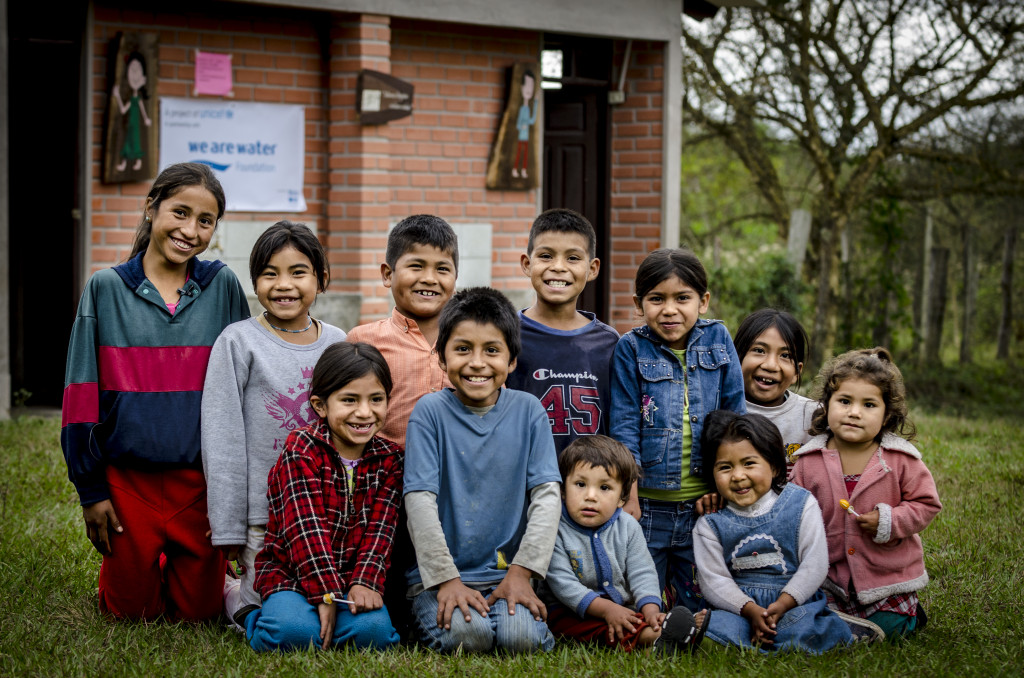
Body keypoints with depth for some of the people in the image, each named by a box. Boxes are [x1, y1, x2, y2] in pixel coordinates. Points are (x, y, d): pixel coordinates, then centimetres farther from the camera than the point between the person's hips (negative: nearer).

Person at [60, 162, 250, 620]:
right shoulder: (106, 289, -2)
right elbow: (83, 394, 0)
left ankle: (181, 570, 39)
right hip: (127, 478, -1)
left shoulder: (223, 288, 0)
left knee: (198, 612, 8)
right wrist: (90, 488, -3)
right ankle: (143, 570, 39)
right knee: (131, 612, 8)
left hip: (201, 479, 1)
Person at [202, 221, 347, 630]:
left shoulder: (336, 344, 6)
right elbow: (222, 441, -7)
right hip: (263, 511, -4)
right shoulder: (238, 342, -6)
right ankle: (229, 592, 26)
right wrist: (228, 528, -10)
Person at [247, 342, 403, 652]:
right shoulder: (302, 449, -10)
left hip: (353, 577, 3)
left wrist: (365, 583, -21)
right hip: (290, 572, -3)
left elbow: (379, 529, -5)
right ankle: (261, 621, 3)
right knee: (295, 631, -32)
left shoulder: (389, 458, 3)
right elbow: (306, 528, -18)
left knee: (373, 630, -28)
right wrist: (325, 593, -25)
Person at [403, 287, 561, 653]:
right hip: (438, 575, -1)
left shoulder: (528, 411, 4)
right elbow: (420, 500, -9)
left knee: (522, 636, -28)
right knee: (464, 633, -30)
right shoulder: (430, 412, -3)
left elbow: (546, 496, 0)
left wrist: (522, 571, -10)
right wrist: (446, 579, -16)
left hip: (506, 572, 1)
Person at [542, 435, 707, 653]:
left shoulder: (627, 527, 5)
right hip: (573, 614, -5)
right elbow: (562, 583, -16)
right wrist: (607, 609, -24)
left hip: (624, 609, 6)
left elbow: (642, 574, -1)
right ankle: (651, 637, -59)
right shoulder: (556, 529, -9)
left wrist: (650, 610, -22)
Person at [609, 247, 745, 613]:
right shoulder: (631, 348, -3)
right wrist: (629, 497, -9)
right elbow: (624, 425, -5)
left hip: (704, 503, 2)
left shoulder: (718, 339, 3)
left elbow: (734, 415, 6)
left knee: (700, 610, 9)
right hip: (648, 504, -2)